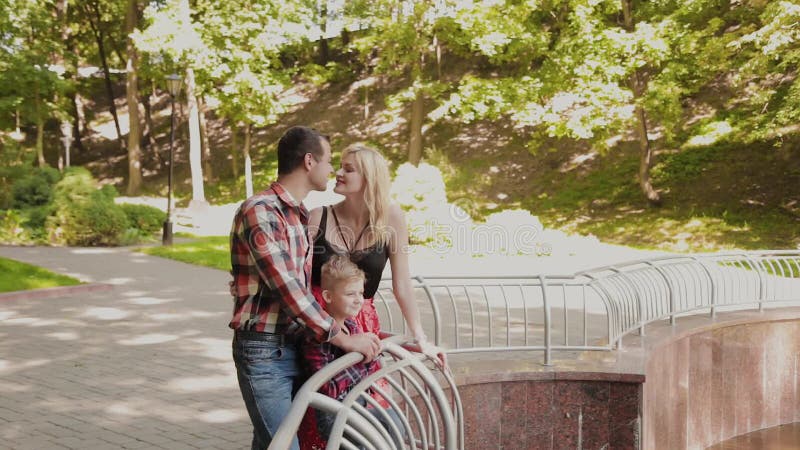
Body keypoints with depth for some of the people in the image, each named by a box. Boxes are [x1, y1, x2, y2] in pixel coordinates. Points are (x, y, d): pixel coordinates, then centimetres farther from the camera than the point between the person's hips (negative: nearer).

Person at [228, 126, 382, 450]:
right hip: (264, 351, -9)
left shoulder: (298, 215, 14)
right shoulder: (260, 211, -16)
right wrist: (341, 338, -19)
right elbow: (287, 289, -22)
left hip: (295, 346, 9)